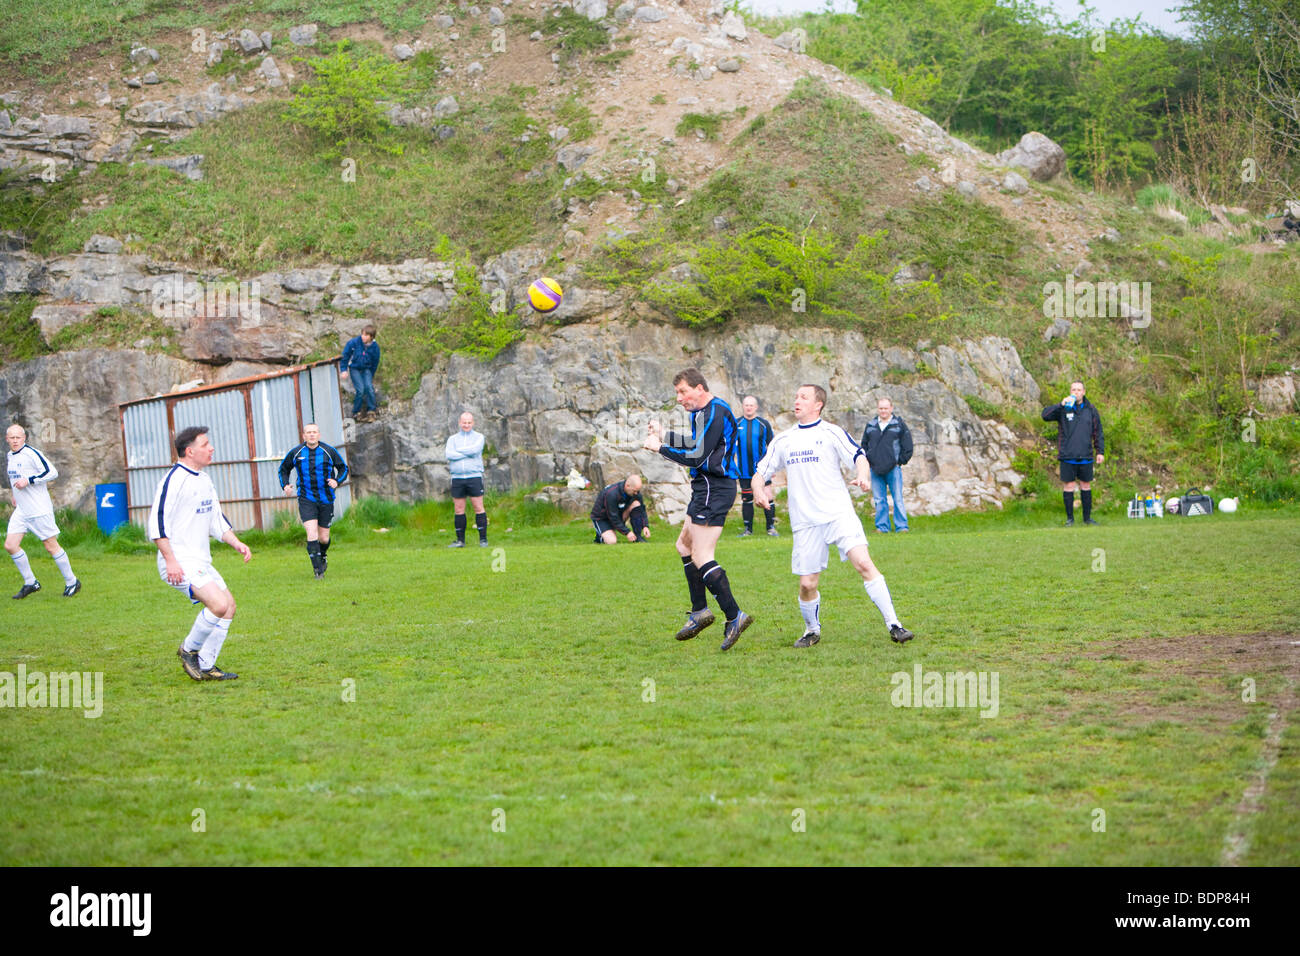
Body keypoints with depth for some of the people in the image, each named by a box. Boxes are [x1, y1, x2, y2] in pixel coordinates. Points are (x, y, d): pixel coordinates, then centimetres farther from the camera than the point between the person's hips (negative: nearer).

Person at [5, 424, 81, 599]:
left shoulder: (31, 453, -13)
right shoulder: (11, 456, 12)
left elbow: (52, 472, -18)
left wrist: (28, 481, -22)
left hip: (39, 510, -8)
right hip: (21, 510, 8)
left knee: (51, 546, -2)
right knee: (10, 545, -2)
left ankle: (72, 582, 12)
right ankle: (30, 583, 10)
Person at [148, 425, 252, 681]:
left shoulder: (205, 481, 16)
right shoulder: (173, 480, -14)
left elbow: (216, 519, 26)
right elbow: (157, 521, -17)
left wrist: (236, 543, 12)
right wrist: (170, 560, -22)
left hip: (201, 562, 10)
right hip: (180, 564, -10)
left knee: (229, 607, 5)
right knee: (218, 605, -23)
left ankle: (205, 667, 12)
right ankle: (189, 650, -1)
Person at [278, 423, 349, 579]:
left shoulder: (329, 451, -1)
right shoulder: (295, 453, 0)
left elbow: (343, 468, 10)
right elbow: (283, 469, 17)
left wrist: (337, 481, -10)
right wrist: (285, 485, -1)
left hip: (326, 500, 1)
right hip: (306, 500, -1)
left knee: (323, 538, 6)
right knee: (312, 533, -18)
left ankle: (322, 557, 40)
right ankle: (318, 569, -12)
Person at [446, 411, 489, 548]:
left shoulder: (479, 437, 7)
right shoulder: (452, 439, 12)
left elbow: (475, 449, -14)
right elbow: (449, 455, -6)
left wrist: (458, 451, -4)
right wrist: (468, 453, -10)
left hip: (474, 477, -2)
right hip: (457, 478, 2)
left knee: (478, 508, -5)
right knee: (459, 510, 4)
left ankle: (483, 539, -1)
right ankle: (460, 540, 9)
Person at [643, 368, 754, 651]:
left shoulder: (713, 413, -18)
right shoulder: (704, 411, 15)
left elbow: (697, 456, -22)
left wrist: (660, 448, -12)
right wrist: (664, 436, 19)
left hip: (713, 490, -11)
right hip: (708, 487, 11)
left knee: (701, 556, -14)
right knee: (685, 544, 19)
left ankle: (734, 616, -16)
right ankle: (700, 611, 23)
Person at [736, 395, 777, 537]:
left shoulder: (764, 424, 4)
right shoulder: (736, 424, 7)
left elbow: (771, 446, 7)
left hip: (761, 469, -2)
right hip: (744, 470, 2)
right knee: (746, 499, 5)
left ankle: (771, 527, 2)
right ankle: (748, 529, 13)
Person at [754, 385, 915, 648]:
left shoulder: (831, 433, 3)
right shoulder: (783, 441, 15)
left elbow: (859, 456, -6)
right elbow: (762, 470, 21)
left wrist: (863, 476, -28)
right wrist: (758, 489, -1)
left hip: (839, 514, -3)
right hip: (805, 522, 3)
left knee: (863, 563, -20)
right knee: (807, 583, -1)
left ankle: (893, 624, -17)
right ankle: (812, 630, 26)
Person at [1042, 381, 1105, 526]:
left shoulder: (1090, 409, 9)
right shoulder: (1063, 408, 1)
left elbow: (1098, 432, 12)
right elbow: (1045, 415, -13)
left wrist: (1100, 452, 7)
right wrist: (1061, 405, -22)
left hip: (1086, 456, 2)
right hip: (1068, 456, -2)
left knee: (1086, 486, 8)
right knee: (1069, 486, 1)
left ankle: (1087, 517, 16)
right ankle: (1069, 518, 10)